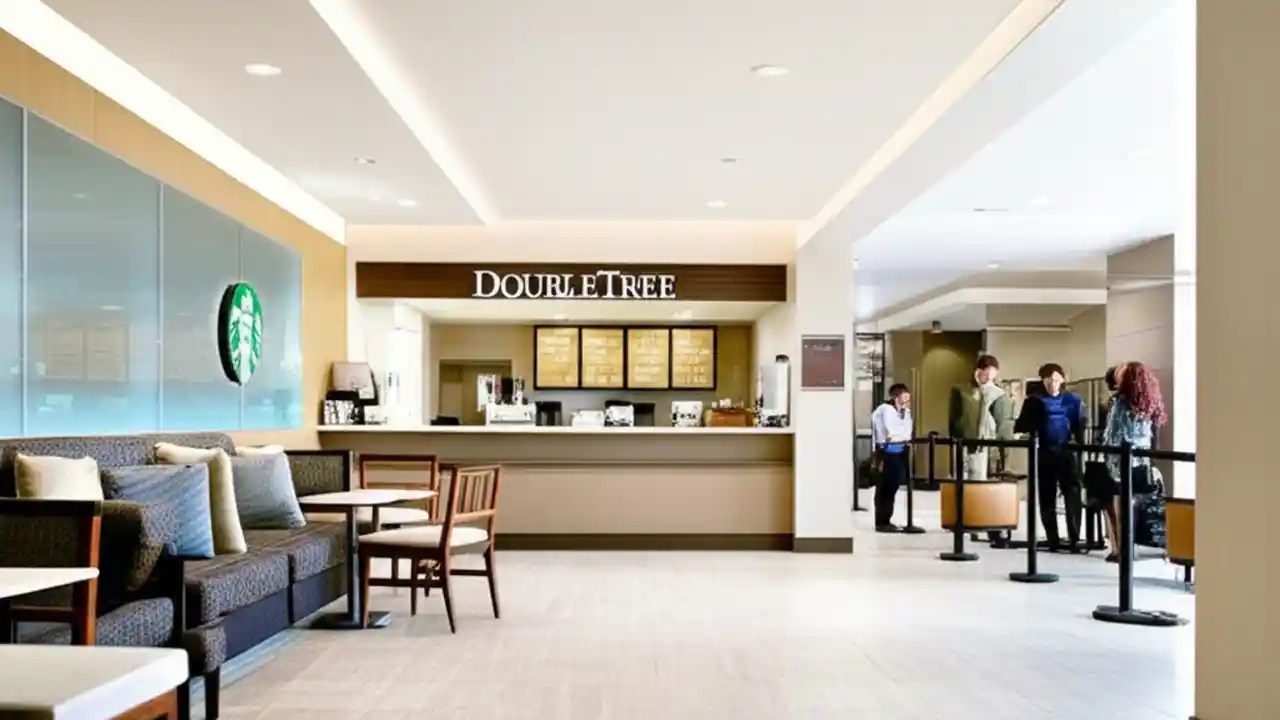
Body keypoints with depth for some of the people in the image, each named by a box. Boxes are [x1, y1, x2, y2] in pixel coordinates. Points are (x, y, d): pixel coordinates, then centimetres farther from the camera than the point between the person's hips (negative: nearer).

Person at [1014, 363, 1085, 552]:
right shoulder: (1035, 401, 7)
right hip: (1044, 455, 1)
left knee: (1072, 496, -8)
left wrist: (1080, 446, -8)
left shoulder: (1073, 400, 7)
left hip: (1067, 453, -1)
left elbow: (1080, 427, 6)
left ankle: (1074, 540, -5)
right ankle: (1053, 540, 13)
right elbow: (1022, 426, 4)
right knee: (1046, 499, 5)